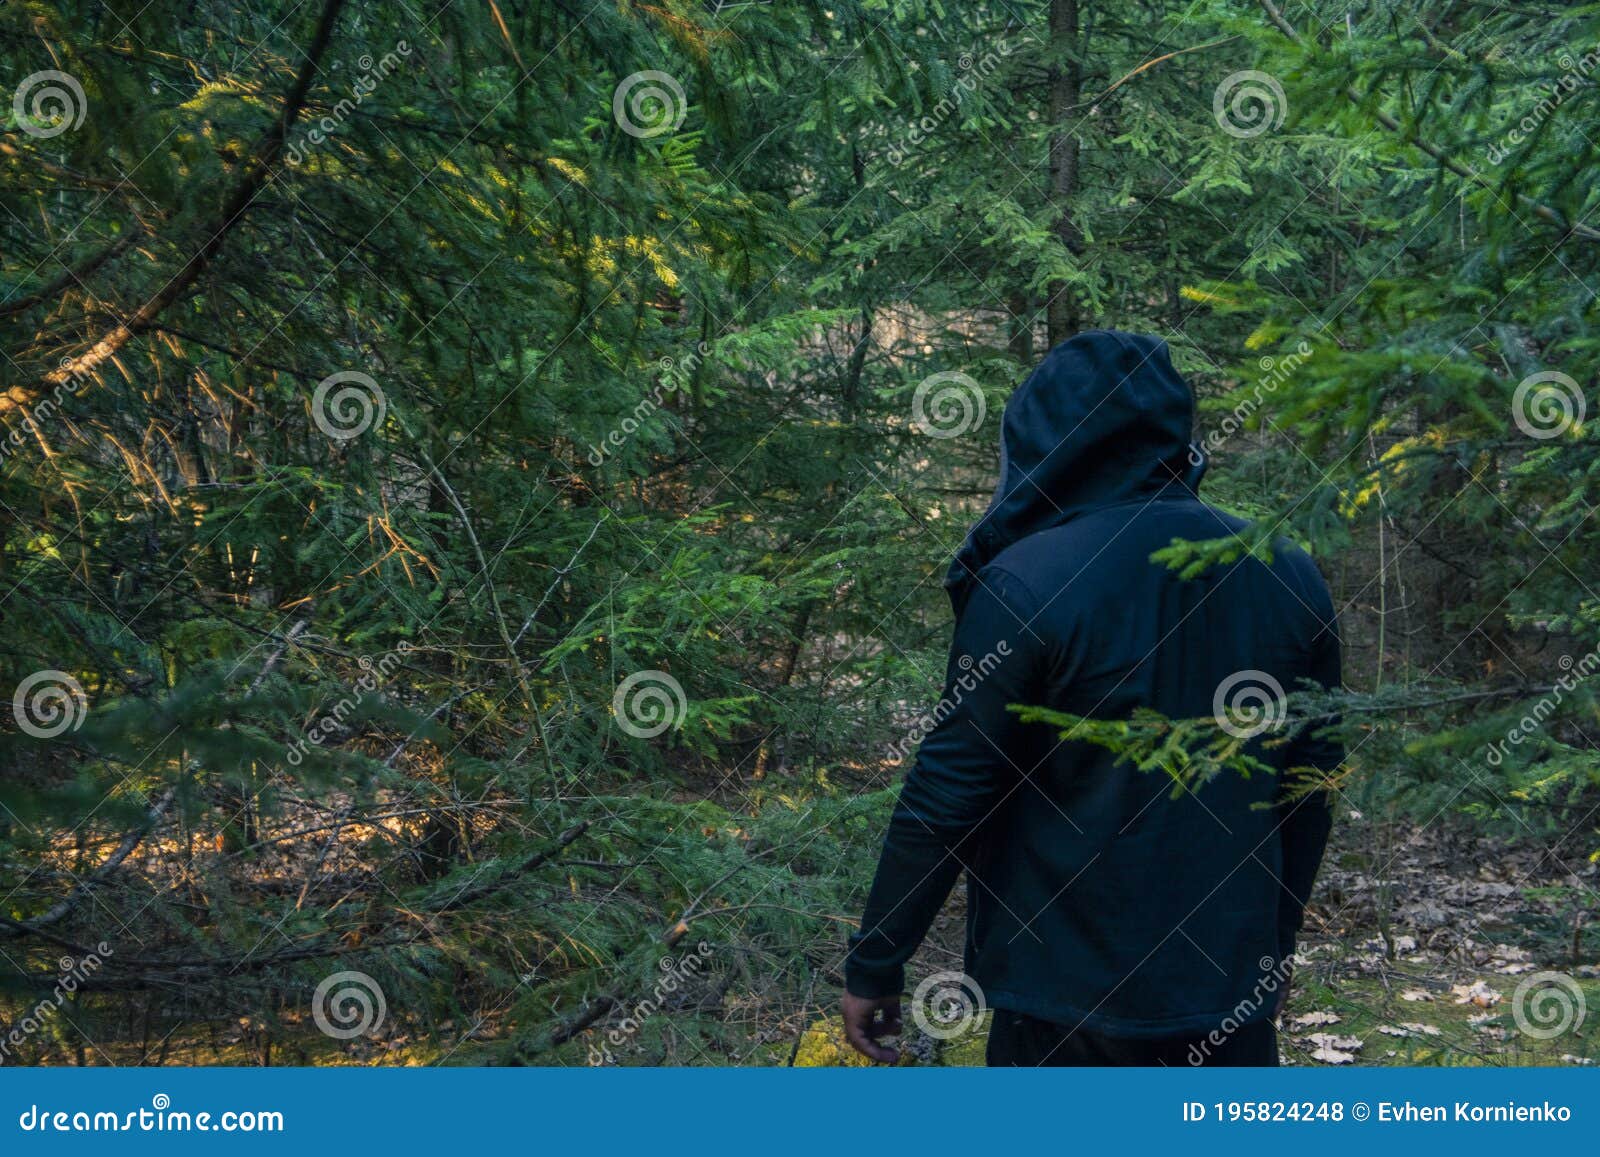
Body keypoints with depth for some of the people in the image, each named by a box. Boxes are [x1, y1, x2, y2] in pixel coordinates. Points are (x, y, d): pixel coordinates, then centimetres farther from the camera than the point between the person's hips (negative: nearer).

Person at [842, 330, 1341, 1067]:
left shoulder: (1025, 584, -13)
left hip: (1069, 993, -4)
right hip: (1233, 994, 4)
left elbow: (948, 793, -11)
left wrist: (875, 964, -2)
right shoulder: (1289, 579, 1)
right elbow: (1312, 786, 8)